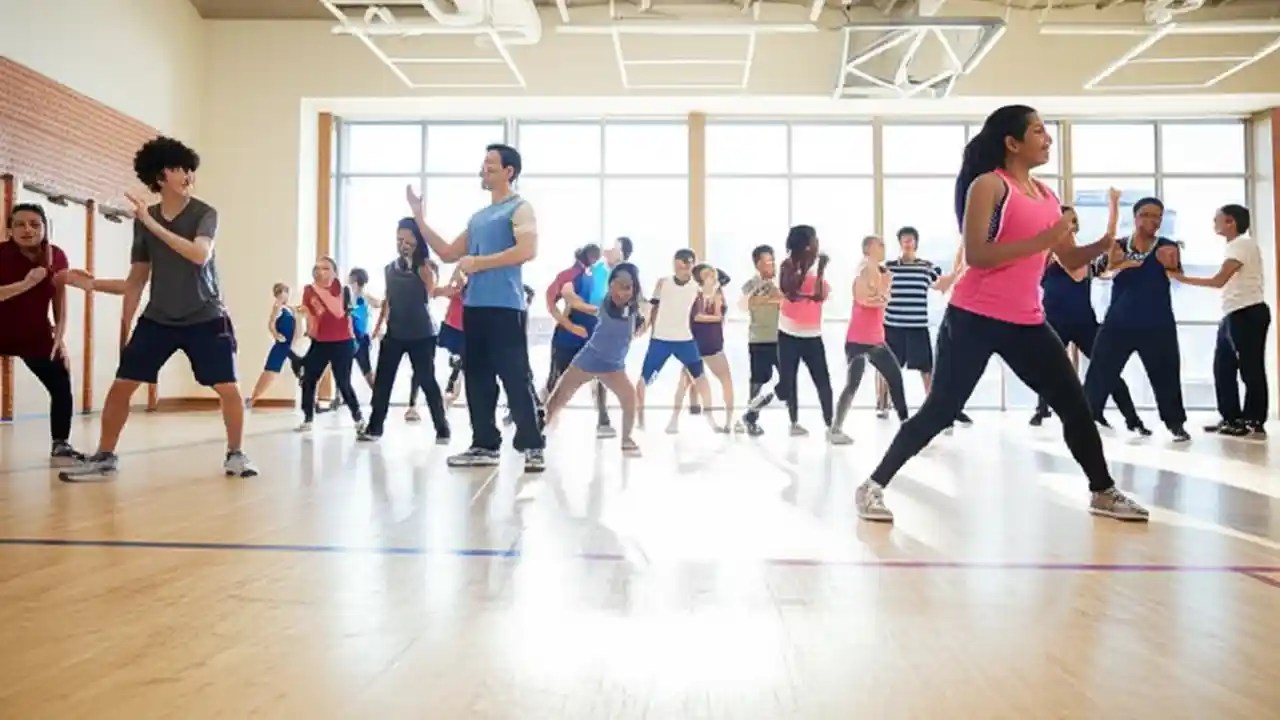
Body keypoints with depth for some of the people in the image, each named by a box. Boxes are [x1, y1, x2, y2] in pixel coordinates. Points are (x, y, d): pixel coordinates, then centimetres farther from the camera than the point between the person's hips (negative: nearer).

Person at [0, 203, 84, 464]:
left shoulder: (56, 257, -8)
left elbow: (60, 300, 1)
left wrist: (59, 337, -2)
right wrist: (26, 284, -40)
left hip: (37, 336, 3)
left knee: (62, 385, -1)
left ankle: (60, 445, 11)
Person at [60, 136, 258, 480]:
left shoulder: (204, 213, -8)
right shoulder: (143, 219, 3)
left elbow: (200, 255, -29)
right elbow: (137, 280, 10)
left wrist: (152, 224, -31)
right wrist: (93, 283, 1)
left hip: (205, 318, -3)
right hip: (158, 319, 3)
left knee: (228, 388, -10)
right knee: (121, 385, 0)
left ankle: (235, 455, 10)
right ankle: (104, 457, 18)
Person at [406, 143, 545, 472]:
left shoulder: (520, 208, -2)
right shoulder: (478, 217, 22)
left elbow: (527, 250, -19)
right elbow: (448, 254, 24)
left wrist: (478, 262, -15)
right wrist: (419, 217, 19)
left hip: (505, 307, -8)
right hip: (475, 306, 8)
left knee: (515, 379, -9)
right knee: (477, 379, 9)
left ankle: (533, 447, -2)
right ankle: (485, 445, 17)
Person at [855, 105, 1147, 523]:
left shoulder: (1047, 196, 14)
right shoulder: (988, 185, -8)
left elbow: (1071, 259, 18)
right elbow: (975, 255, -18)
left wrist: (1105, 244, -2)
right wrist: (1043, 241, -20)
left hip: (1026, 322, 7)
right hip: (974, 319, -7)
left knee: (1075, 405, 9)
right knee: (940, 411, -6)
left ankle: (1103, 493, 28)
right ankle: (873, 486, 6)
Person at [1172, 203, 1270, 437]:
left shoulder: (1243, 243, -9)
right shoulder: (1235, 246, 20)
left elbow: (1219, 280, -18)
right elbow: (1226, 282, 13)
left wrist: (1182, 278, -14)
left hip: (1248, 313, -10)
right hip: (1233, 314, 10)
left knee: (1250, 369, -4)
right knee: (1223, 367, 9)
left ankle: (1254, 422, 1)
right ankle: (1232, 419, 14)